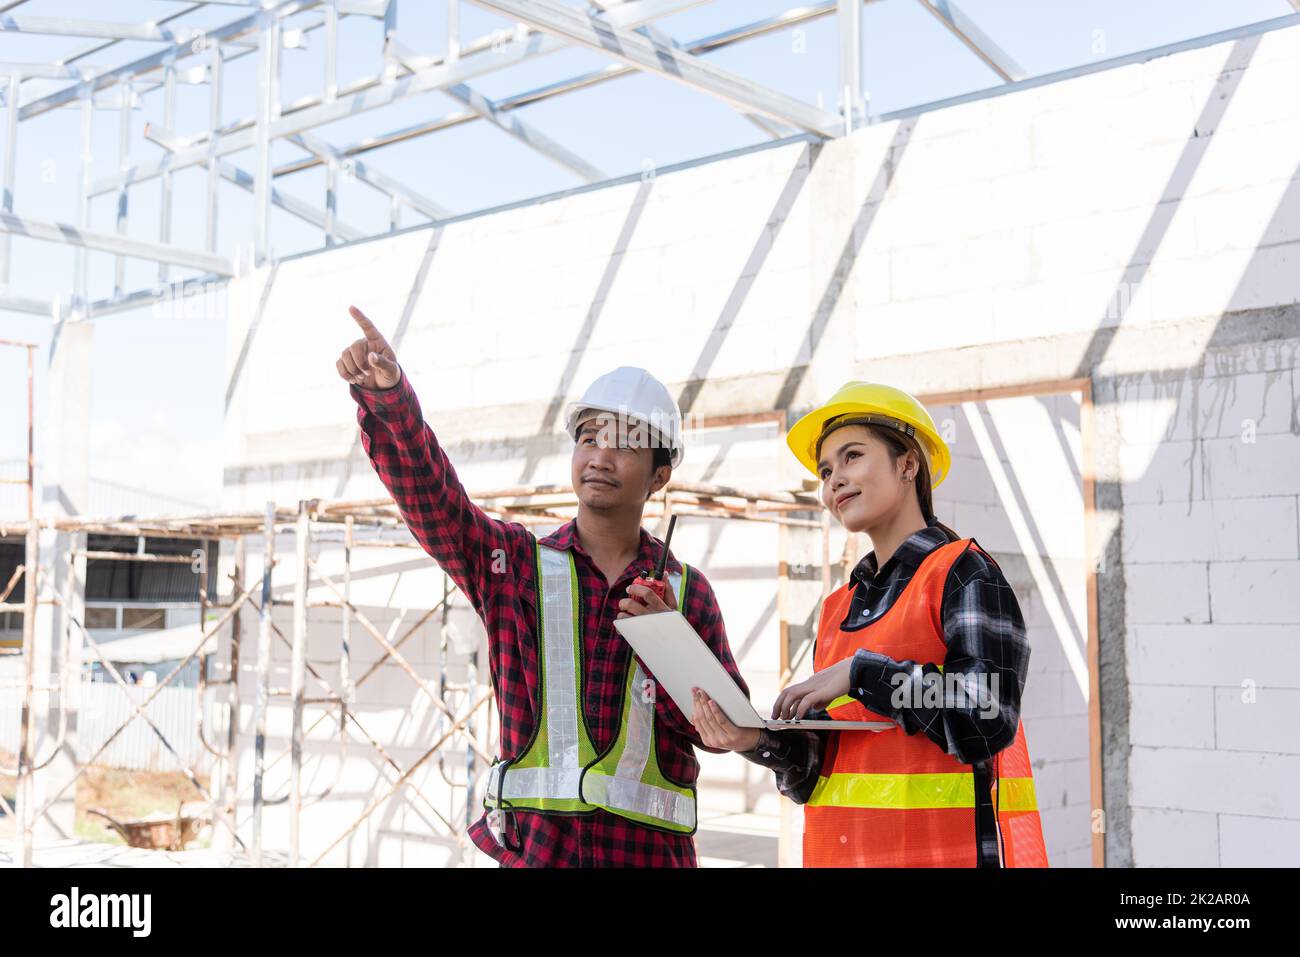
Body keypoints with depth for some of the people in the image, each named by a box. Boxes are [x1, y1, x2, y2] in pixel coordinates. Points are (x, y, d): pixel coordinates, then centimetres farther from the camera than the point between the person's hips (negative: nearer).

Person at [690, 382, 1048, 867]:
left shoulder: (963, 572, -6)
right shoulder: (840, 607, 11)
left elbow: (989, 721, -18)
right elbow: (821, 770, 9)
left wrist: (860, 673, -16)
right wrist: (763, 741, -9)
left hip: (946, 851, -5)